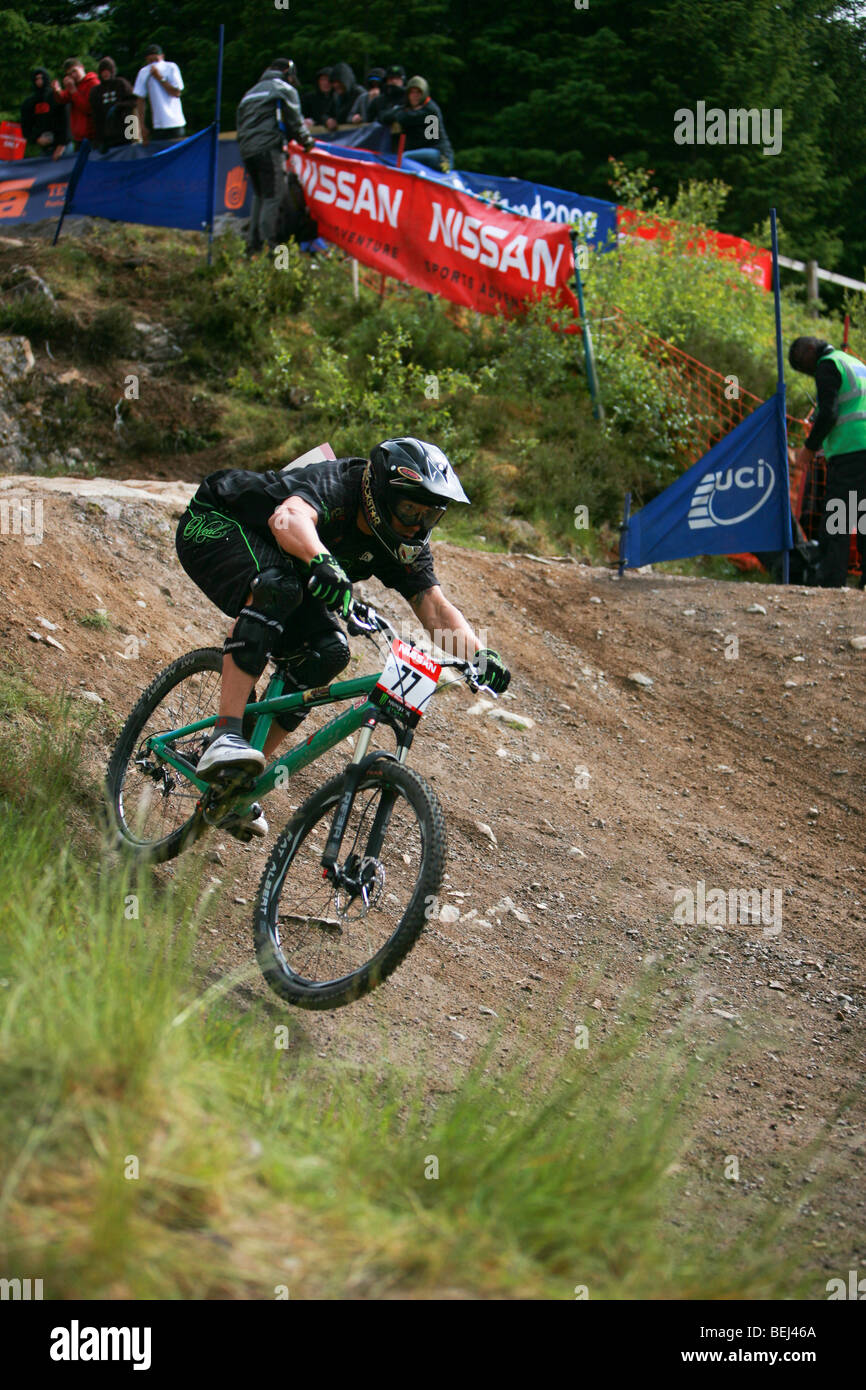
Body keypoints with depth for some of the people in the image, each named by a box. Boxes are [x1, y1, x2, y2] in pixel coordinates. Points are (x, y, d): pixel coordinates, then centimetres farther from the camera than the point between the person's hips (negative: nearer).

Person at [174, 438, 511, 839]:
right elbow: (288, 517, -54)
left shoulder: (404, 546, -12)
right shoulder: (334, 487, -33)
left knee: (327, 651, -14)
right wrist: (321, 561, -74)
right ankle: (226, 738, -43)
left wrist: (479, 653, -38)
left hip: (276, 563, 8)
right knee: (278, 587, -38)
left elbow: (436, 608, -19)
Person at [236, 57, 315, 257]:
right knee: (275, 197, -10)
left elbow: (241, 124, 25)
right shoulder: (285, 89, 6)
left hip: (246, 150, 8)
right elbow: (294, 120, 2)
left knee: (259, 196, 16)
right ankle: (270, 246, -17)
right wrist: (306, 139, 18)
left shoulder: (250, 92, 28)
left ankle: (253, 244, 14)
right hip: (268, 148, -8)